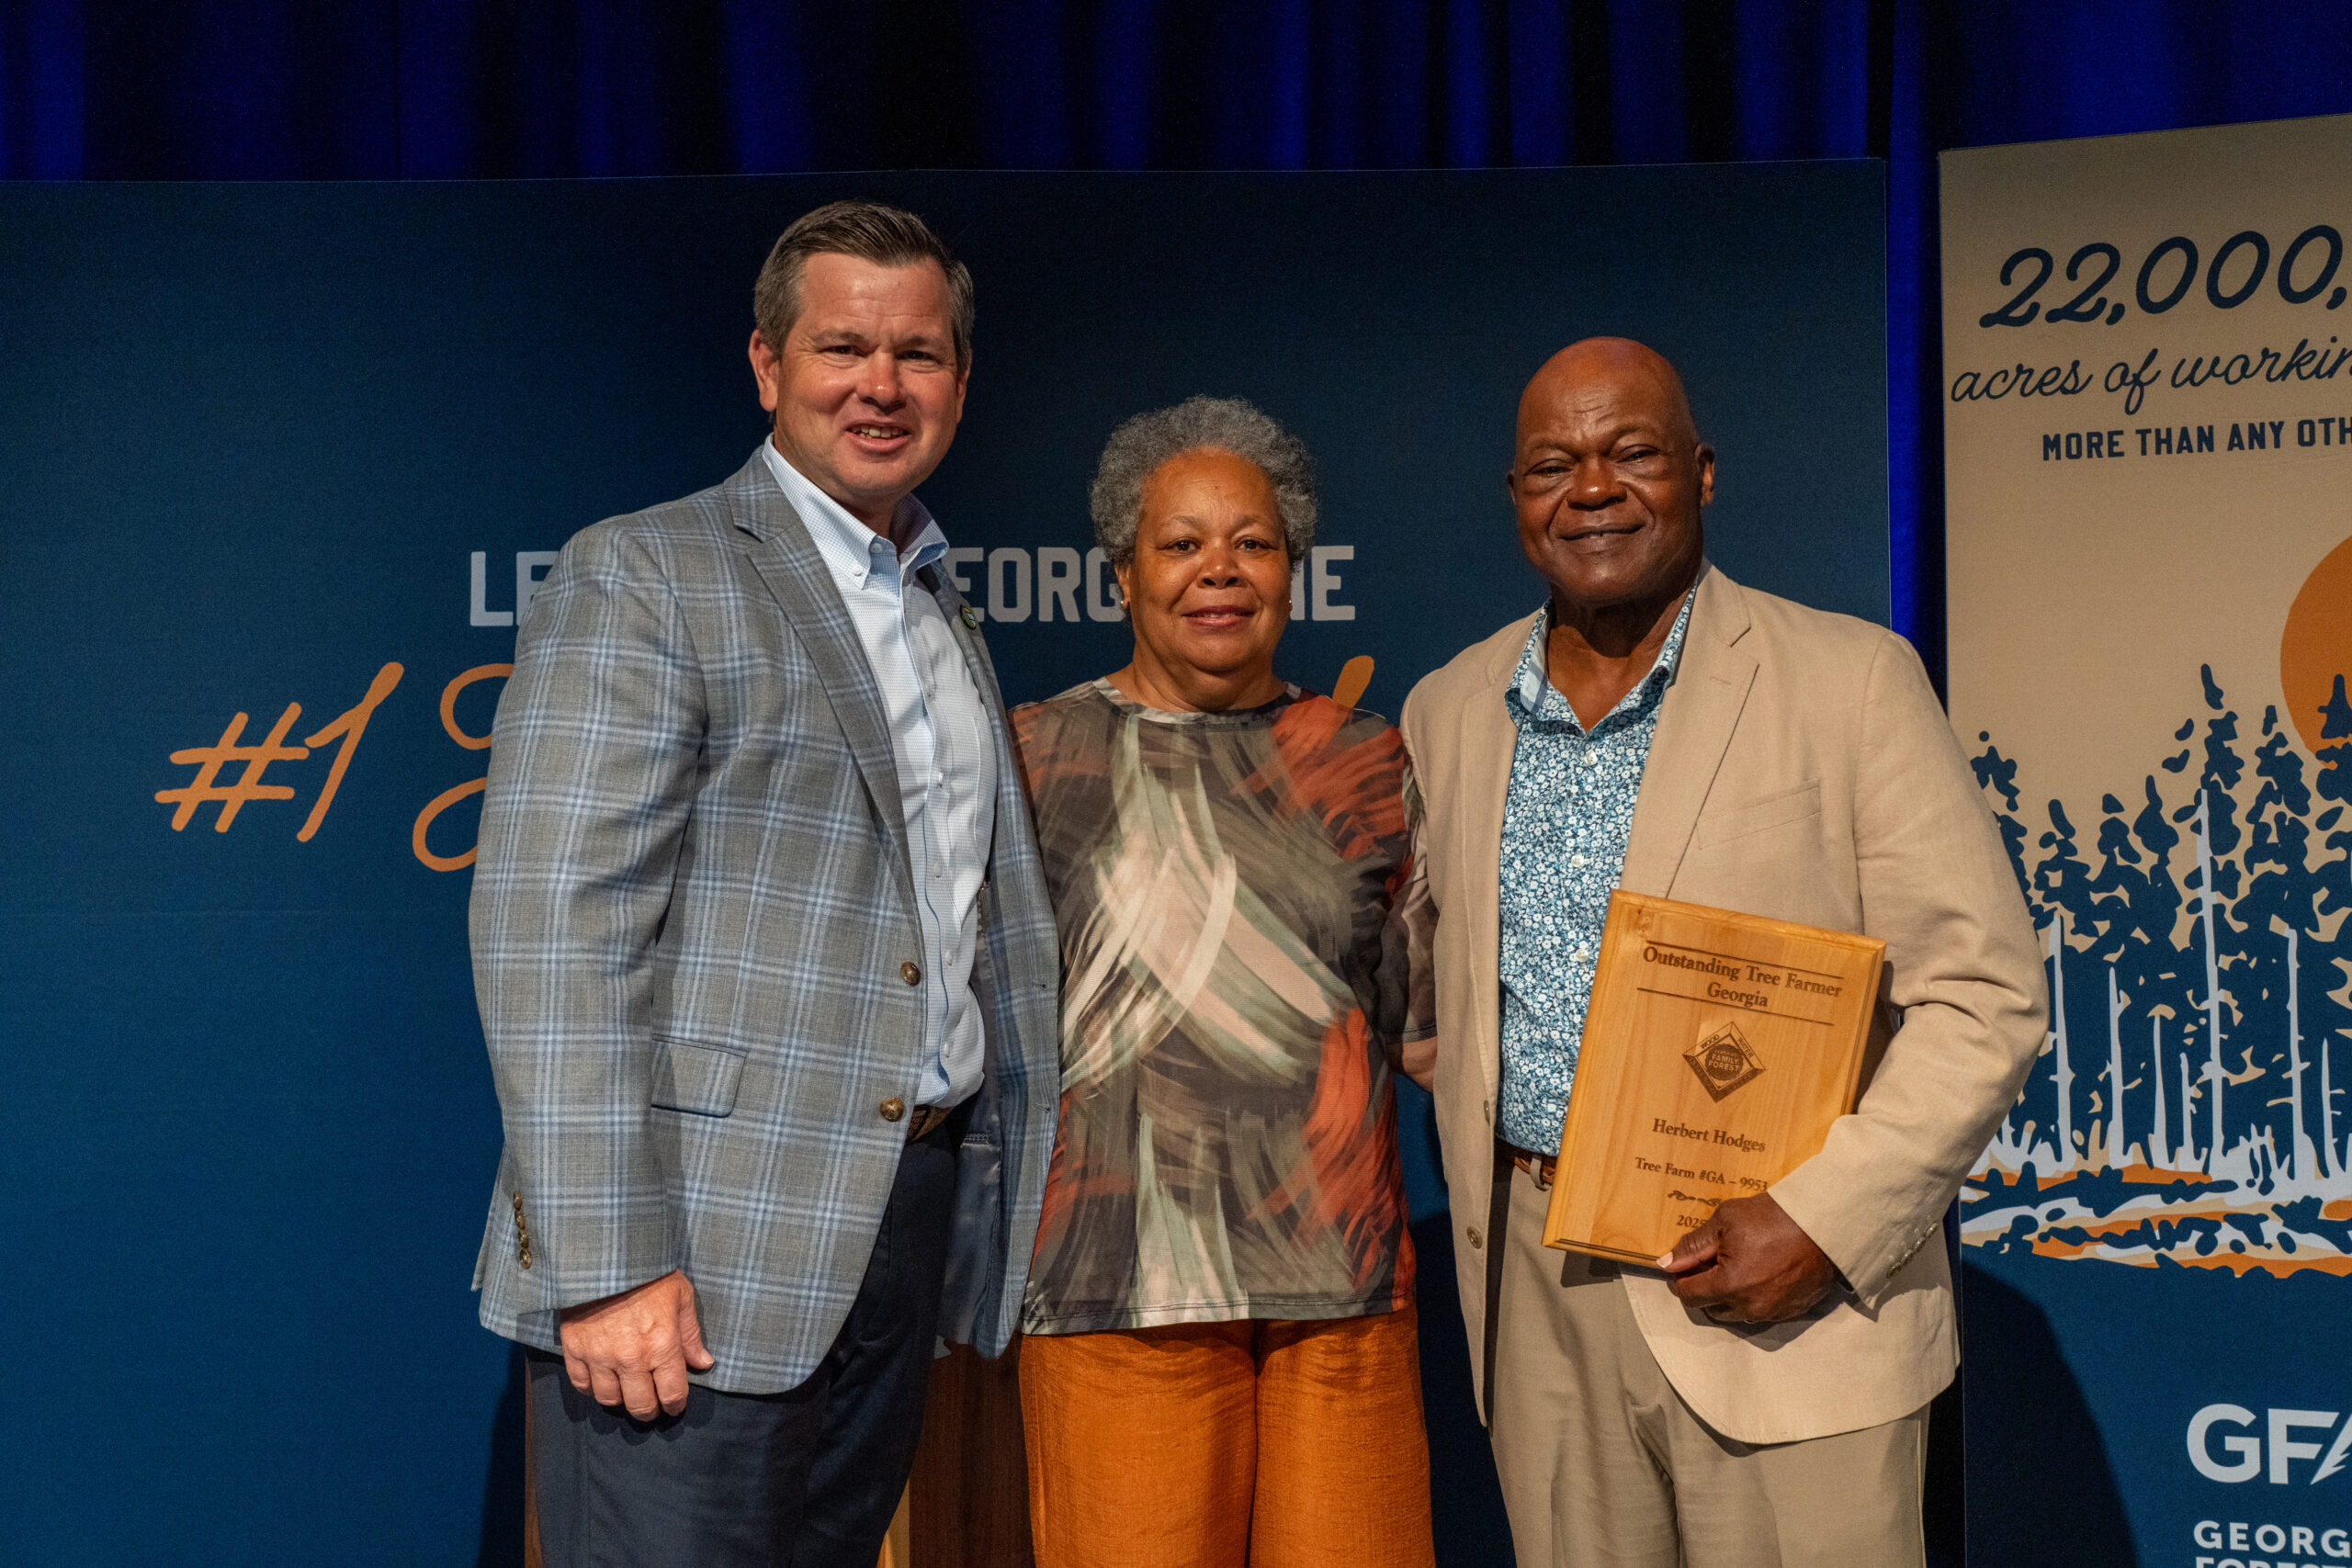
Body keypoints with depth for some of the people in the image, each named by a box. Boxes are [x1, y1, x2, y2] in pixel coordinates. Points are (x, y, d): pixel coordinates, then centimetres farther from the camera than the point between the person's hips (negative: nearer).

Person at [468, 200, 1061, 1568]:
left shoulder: (948, 619, 19)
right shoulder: (642, 575, -5)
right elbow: (556, 926, -13)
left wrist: (1031, 1161, 13)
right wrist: (606, 1259, -19)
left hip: (912, 1225, 7)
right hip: (703, 1249, -6)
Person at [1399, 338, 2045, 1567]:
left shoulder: (1851, 682, -4)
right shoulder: (1448, 712, 9)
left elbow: (1985, 997, -7)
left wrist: (1822, 1220, -16)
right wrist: (1486, 1227, 10)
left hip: (1788, 1297, -3)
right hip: (1538, 1296, 4)